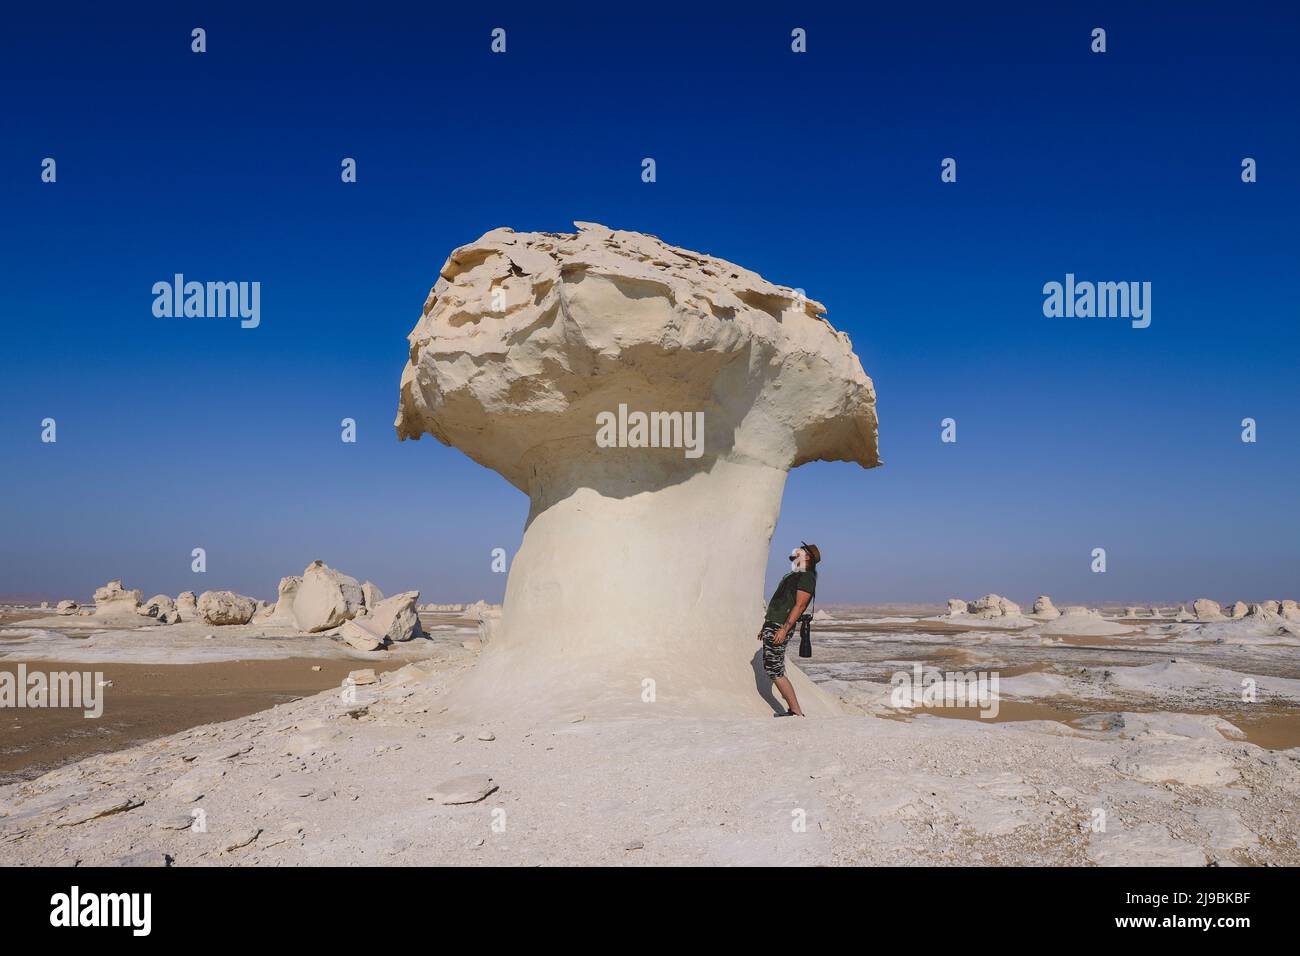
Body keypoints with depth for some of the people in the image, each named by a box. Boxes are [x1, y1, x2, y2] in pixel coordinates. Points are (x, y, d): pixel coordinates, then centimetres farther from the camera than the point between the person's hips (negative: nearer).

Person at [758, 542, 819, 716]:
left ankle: (797, 712, -7)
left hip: (780, 628, -10)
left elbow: (800, 605, -20)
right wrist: (766, 628, 23)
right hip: (772, 624, 10)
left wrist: (784, 629, -26)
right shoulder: (793, 575, 20)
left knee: (774, 670, -11)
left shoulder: (806, 577, -11)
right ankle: (792, 709, 14)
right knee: (774, 669, 11)